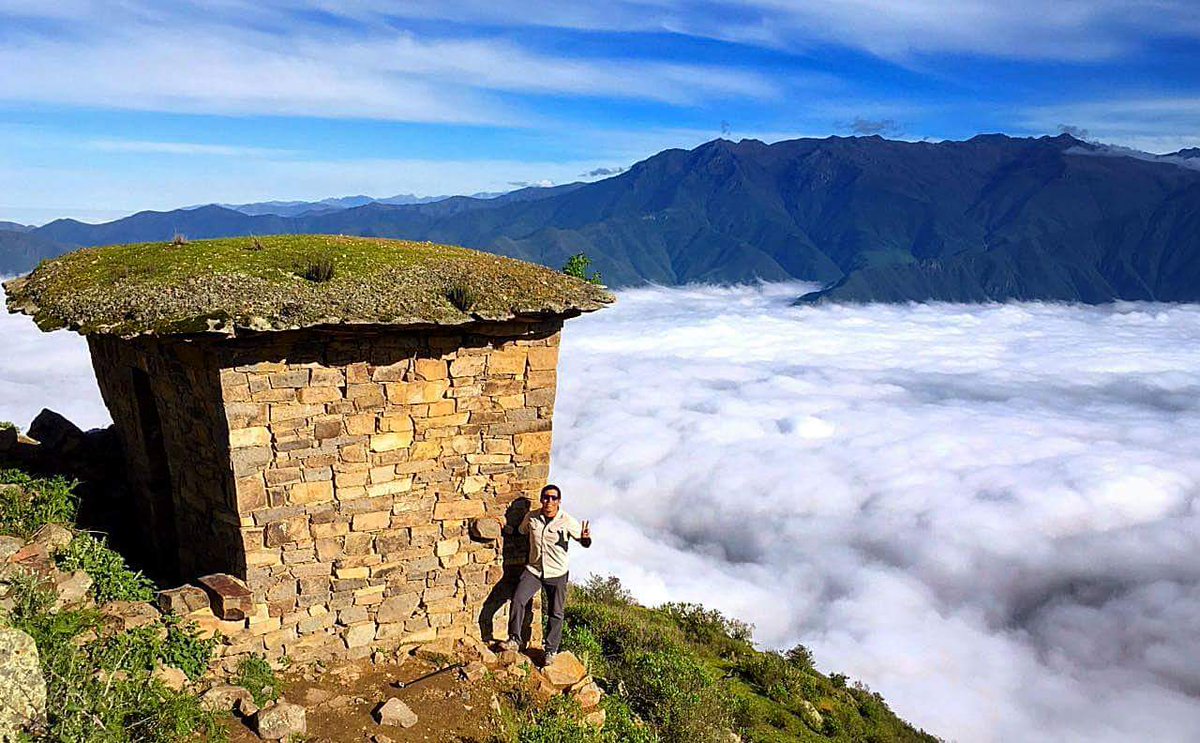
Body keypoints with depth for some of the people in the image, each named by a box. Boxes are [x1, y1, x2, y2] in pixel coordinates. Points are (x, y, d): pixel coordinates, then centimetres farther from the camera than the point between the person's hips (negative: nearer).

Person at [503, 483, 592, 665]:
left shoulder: (568, 521, -11)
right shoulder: (531, 517, -2)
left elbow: (584, 542, -3)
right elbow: (521, 531, 20)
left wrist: (586, 537, -25)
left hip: (557, 574, -2)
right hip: (533, 570, 2)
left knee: (555, 613, 6)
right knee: (518, 599, -16)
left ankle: (551, 650, 23)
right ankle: (514, 639, 0)